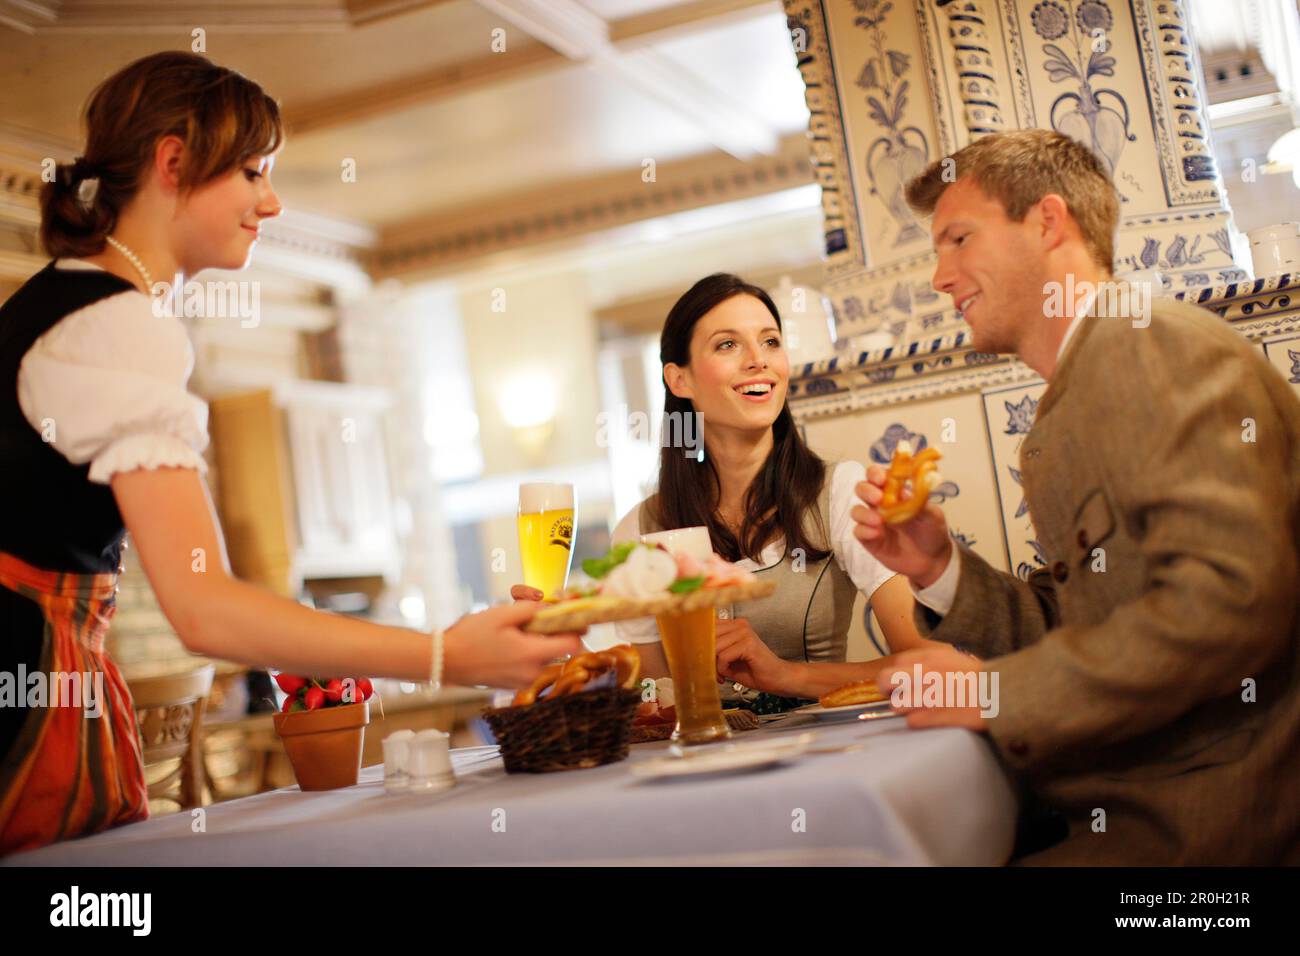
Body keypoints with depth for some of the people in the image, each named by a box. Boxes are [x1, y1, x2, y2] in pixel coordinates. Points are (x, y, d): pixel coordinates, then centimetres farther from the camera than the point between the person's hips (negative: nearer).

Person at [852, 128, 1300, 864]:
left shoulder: (1154, 343, -13)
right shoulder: (1074, 405, 17)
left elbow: (1227, 596, -25)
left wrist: (997, 692, -19)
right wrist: (940, 570, 1)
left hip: (1216, 815, -8)